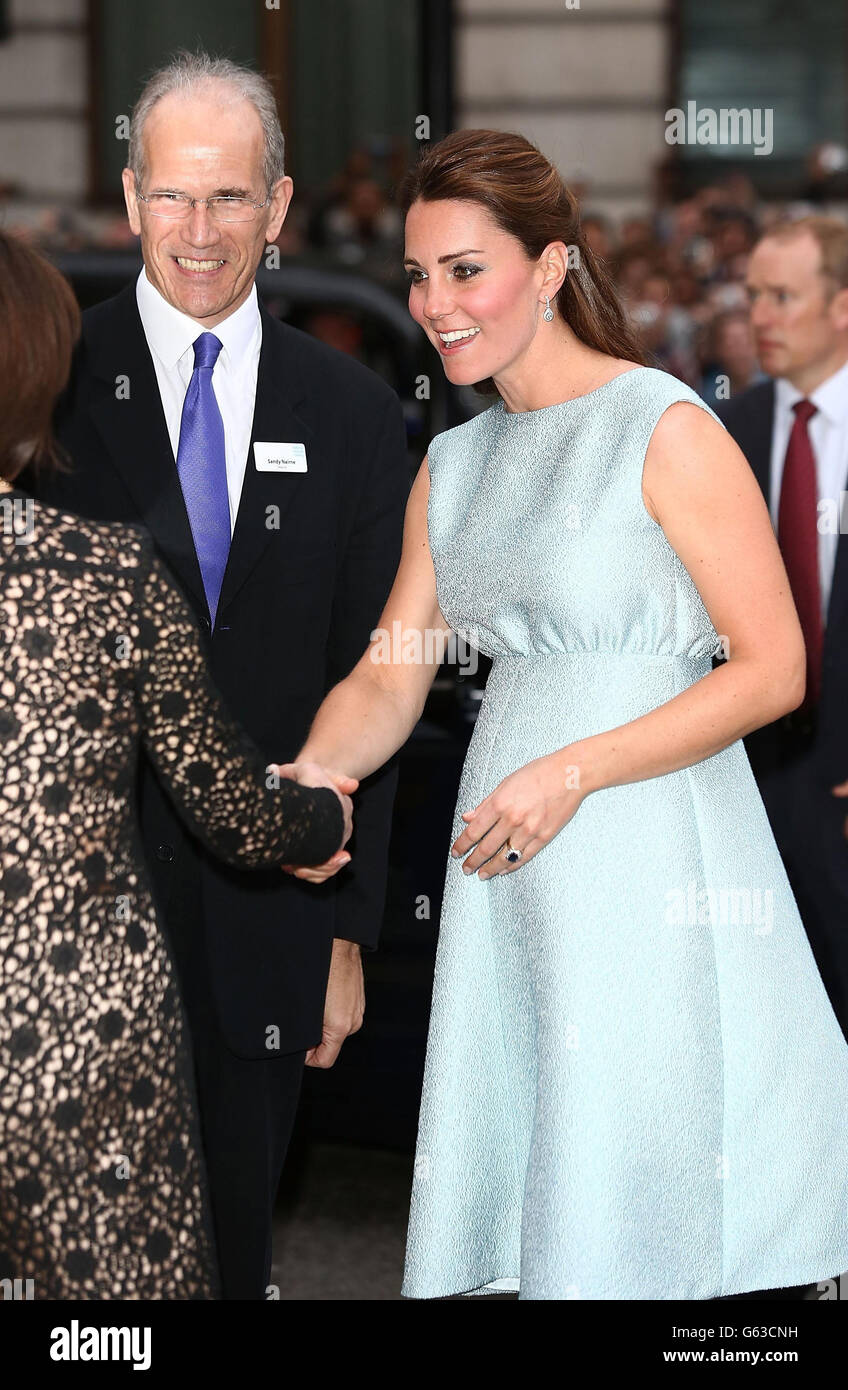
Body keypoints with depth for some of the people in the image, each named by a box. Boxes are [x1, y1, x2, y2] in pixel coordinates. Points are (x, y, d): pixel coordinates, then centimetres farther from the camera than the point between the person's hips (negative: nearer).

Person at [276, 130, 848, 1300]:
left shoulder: (666, 429, -8)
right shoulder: (452, 467, 13)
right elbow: (387, 679, 11)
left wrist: (573, 772, -17)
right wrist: (311, 776, -10)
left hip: (648, 850, -6)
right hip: (505, 866, 7)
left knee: (636, 1210, -2)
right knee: (513, 1181, 9)